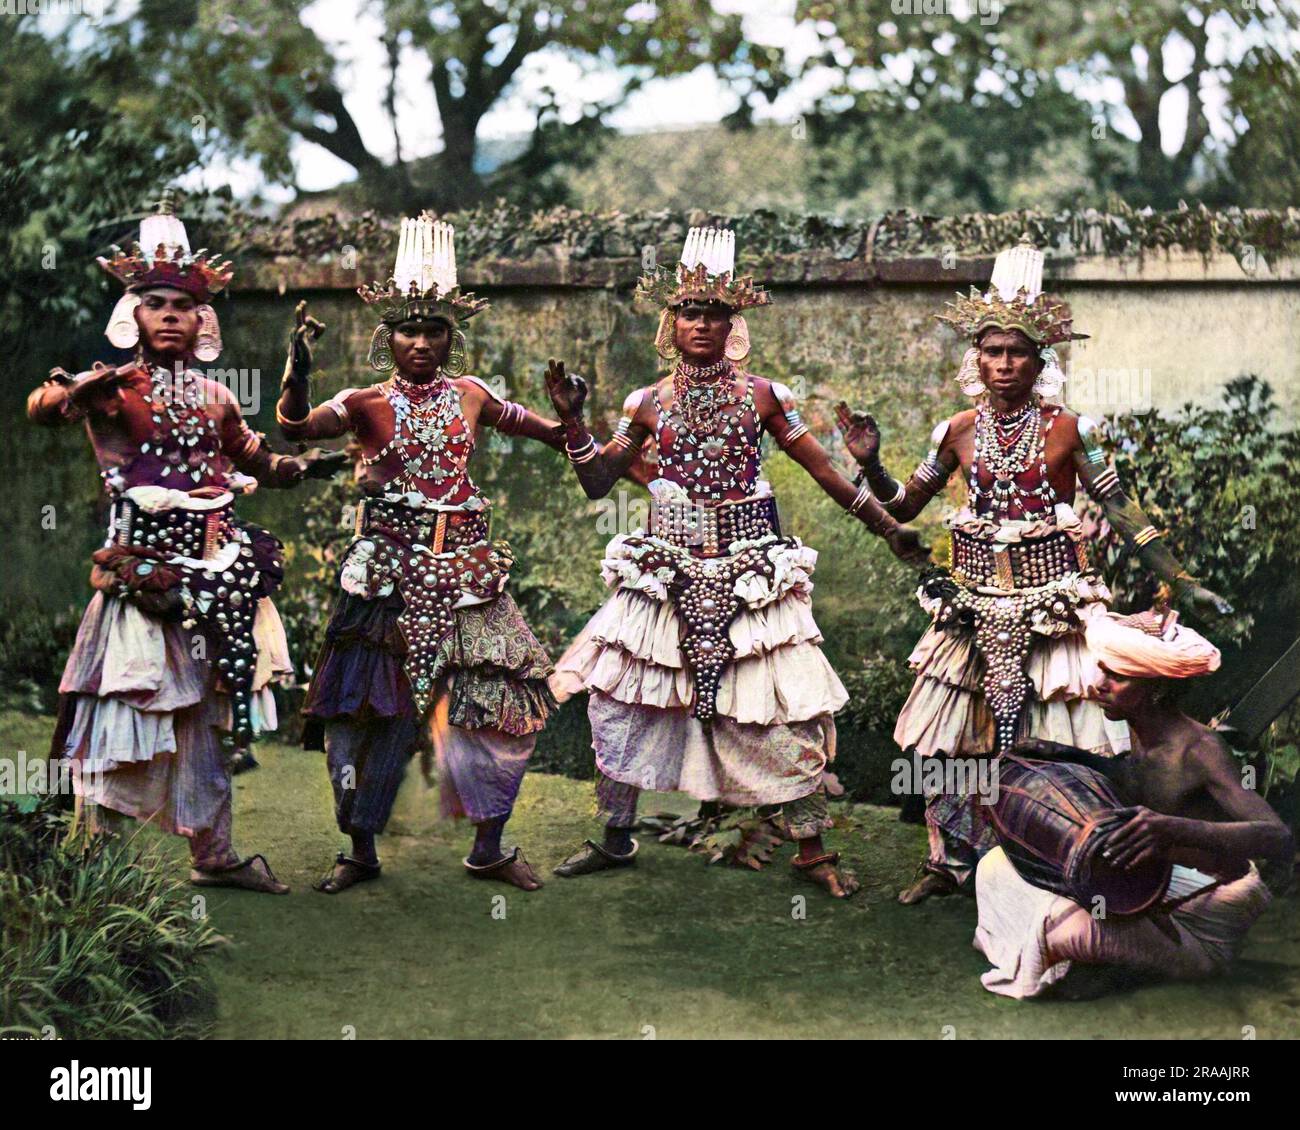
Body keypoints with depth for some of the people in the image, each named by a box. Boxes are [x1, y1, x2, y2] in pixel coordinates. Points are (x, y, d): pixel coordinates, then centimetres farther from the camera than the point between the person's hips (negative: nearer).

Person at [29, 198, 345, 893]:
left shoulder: (214, 397, 15)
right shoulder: (112, 390, -1)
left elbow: (259, 465, 27)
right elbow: (41, 409, -20)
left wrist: (320, 464, 14)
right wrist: (90, 385, -38)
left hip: (211, 560, 5)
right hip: (145, 559, -5)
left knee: (199, 709, 11)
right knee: (130, 698, -7)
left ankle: (212, 854, 18)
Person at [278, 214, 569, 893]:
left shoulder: (469, 396, 9)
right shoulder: (368, 405, -1)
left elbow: (543, 430, 24)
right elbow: (298, 427, -19)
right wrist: (298, 372, -35)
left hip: (462, 569, 3)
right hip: (387, 569, -3)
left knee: (502, 702, 0)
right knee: (373, 707, -1)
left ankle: (488, 848, 13)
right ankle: (360, 851, 13)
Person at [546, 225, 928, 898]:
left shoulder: (760, 395, 1)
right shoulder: (650, 402, 5)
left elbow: (822, 471, 8)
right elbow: (598, 483, 9)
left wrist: (888, 528, 9)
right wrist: (572, 421, -4)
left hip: (749, 566, -2)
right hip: (667, 568, 2)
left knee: (787, 705, -6)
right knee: (619, 695, 0)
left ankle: (812, 850, 6)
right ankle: (616, 838, 16)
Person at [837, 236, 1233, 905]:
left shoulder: (1067, 429, -5)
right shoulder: (960, 431, 3)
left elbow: (1122, 512, -3)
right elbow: (902, 508, 11)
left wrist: (1181, 582, -7)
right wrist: (870, 465, -6)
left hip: (1050, 599, -3)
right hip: (975, 600, 3)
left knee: (1051, 737, -2)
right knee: (946, 736, 5)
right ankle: (950, 860, 21)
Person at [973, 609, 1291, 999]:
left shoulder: (1200, 749, -22)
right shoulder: (1143, 738, 3)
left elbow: (1280, 838, -34)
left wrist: (1177, 829, -49)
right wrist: (1066, 757, 9)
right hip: (1156, 901, 9)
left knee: (1062, 930, -35)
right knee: (998, 864, 2)